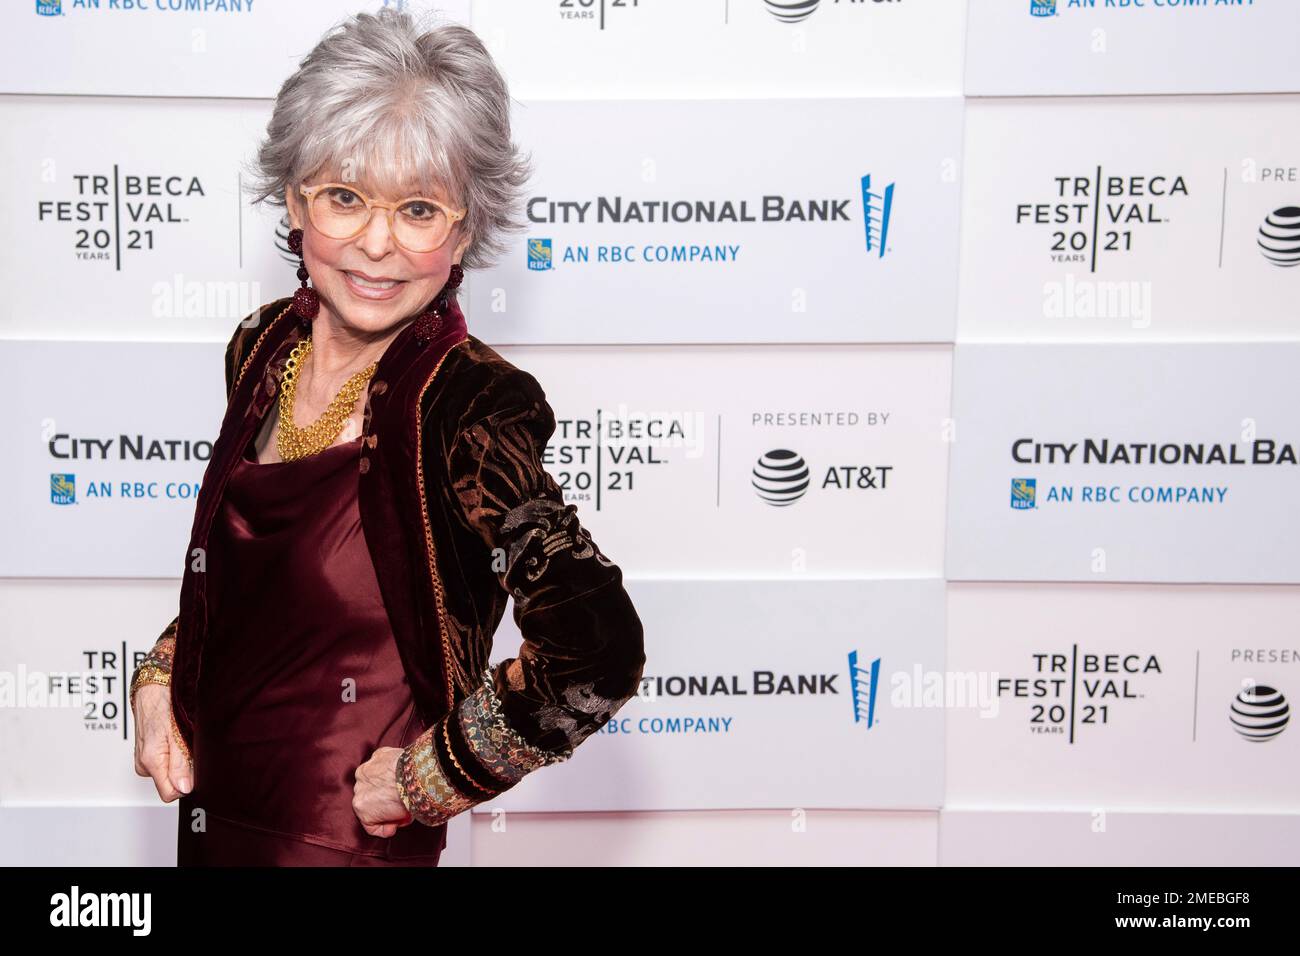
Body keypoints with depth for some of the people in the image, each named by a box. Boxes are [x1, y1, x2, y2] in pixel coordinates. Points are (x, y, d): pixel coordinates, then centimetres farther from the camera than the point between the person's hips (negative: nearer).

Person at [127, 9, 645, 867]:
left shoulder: (466, 407, -25)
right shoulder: (264, 347, -4)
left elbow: (599, 652, -35)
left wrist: (427, 781, -23)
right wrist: (160, 682, 0)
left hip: (345, 842, -6)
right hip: (210, 815, 7)